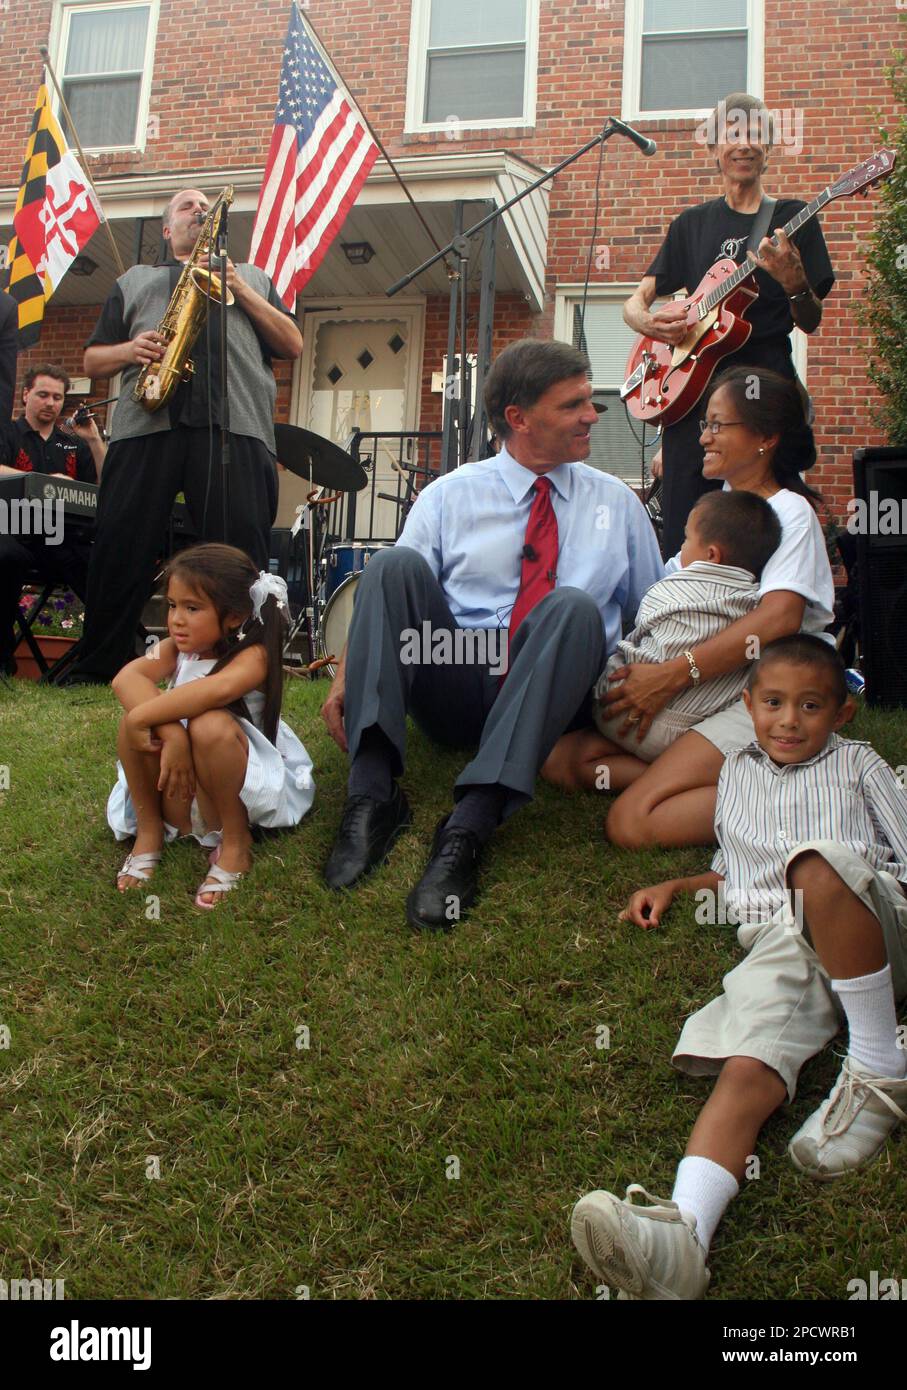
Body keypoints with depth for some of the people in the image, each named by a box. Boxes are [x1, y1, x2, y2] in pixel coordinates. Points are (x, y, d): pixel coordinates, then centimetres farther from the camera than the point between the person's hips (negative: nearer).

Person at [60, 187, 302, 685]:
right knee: (120, 546, -5)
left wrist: (241, 291, 6)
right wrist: (128, 350, -2)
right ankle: (96, 668, 2)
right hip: (146, 421, 1)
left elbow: (293, 346, 16)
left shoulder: (252, 276, 29)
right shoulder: (133, 280, 28)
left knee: (241, 550, -11)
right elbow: (92, 360, 21)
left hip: (235, 423, 0)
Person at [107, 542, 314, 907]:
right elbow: (125, 679, -24)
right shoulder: (177, 649, -3)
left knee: (210, 725, -36)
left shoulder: (252, 656, -20)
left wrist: (144, 717, -42)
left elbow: (218, 688, -45)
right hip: (181, 786, 5)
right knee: (134, 721, -21)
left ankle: (235, 843, -14)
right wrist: (170, 731, -39)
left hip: (252, 788, -5)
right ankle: (149, 831, -1)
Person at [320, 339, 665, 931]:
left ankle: (470, 827, -40)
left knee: (575, 605, -31)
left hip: (548, 702, 0)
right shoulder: (449, 495, 10)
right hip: (453, 689, 0)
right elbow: (389, 595, 2)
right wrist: (345, 675, -13)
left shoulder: (618, 503, 15)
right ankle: (372, 797, -32)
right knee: (395, 563, -22)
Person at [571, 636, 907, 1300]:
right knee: (746, 1072, -26)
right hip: (779, 947, 2)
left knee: (817, 867, -38)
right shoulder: (738, 772, 32)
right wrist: (676, 886, 25)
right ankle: (683, 1230, -50)